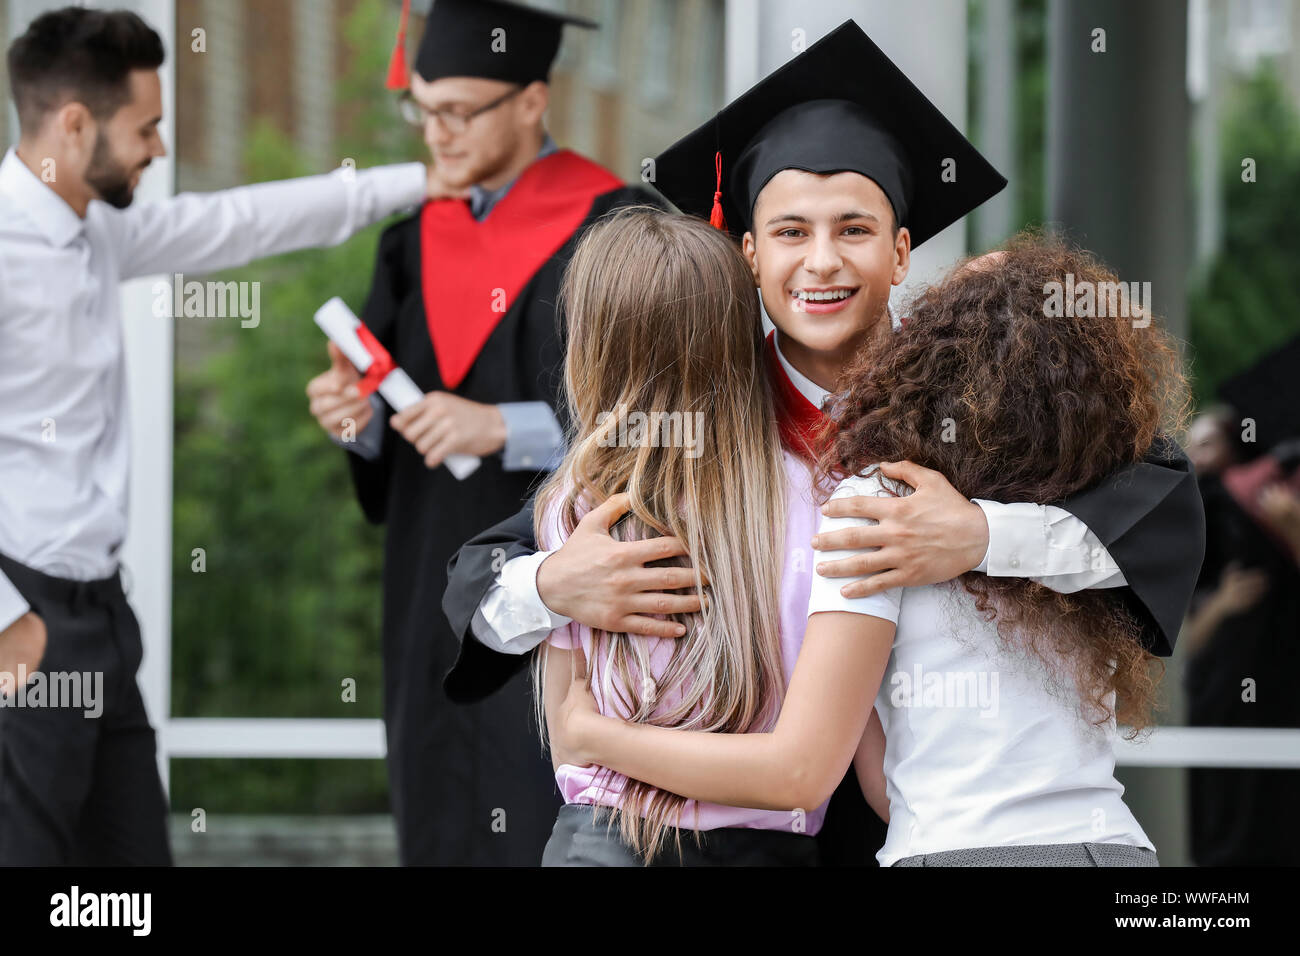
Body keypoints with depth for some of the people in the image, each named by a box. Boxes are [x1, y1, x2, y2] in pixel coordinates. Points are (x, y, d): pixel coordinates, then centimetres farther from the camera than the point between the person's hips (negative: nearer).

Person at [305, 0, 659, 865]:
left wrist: (503, 429, -21)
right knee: (444, 830, 8)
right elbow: (394, 413, 14)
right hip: (433, 592, 7)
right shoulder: (422, 233, 12)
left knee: (550, 838, -7)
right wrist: (361, 414, -9)